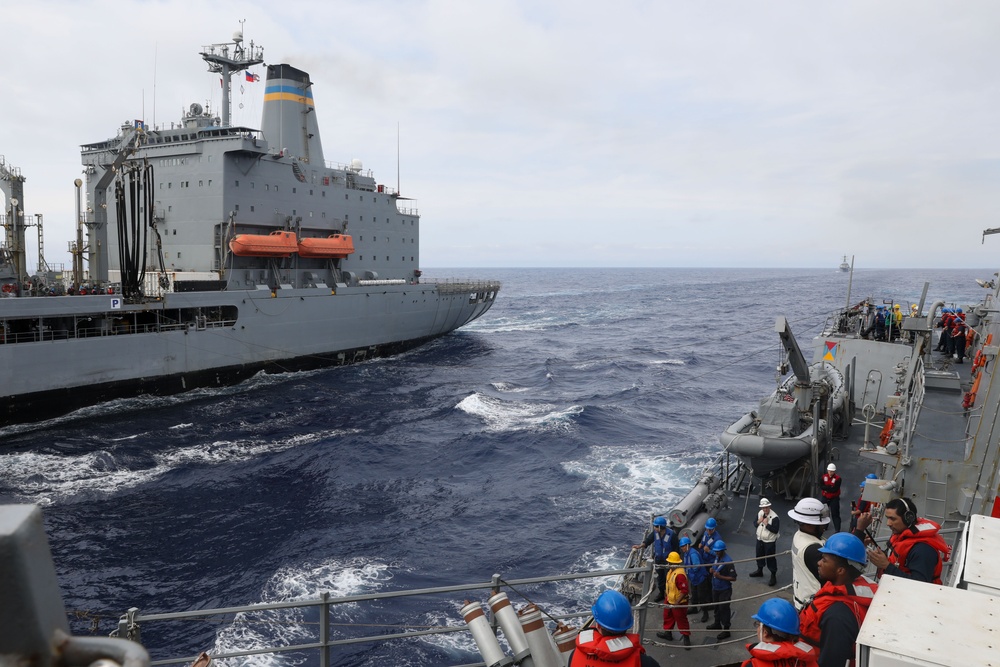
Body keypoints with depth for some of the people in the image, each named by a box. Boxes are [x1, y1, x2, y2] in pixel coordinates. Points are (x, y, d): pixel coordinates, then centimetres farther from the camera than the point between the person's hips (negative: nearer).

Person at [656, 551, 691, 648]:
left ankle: (686, 637, 24)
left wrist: (677, 602, -29)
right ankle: (668, 632, 42)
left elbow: (685, 591, -32)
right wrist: (668, 596, 23)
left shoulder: (680, 574, -33)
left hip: (679, 602, -10)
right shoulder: (672, 570, -3)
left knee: (681, 620, 7)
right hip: (670, 600, 10)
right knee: (667, 616, 24)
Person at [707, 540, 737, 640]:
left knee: (724, 609, 3)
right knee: (717, 606, 23)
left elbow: (733, 578, -22)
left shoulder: (728, 561, -24)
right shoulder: (716, 557, 0)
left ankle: (726, 630, 16)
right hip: (715, 588, 8)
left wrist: (720, 576, -28)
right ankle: (717, 623, 43)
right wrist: (712, 570, -5)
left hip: (724, 590, -8)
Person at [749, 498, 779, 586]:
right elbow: (755, 524, 8)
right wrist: (758, 522, -13)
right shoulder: (759, 513, -2)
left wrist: (767, 524, -29)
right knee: (759, 555, 23)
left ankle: (773, 576, 18)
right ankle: (760, 571, 44)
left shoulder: (774, 517, -24)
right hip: (760, 539, 7)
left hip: (769, 541, -7)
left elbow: (775, 530, -24)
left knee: (770, 558, 3)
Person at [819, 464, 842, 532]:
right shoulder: (824, 476, -1)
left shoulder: (838, 478, -15)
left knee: (835, 514, -6)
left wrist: (826, 488, -15)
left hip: (834, 498, -5)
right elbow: (821, 486, -9)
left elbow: (835, 489, -22)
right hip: (825, 497, 5)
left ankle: (837, 529, -5)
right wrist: (830, 487, -20)